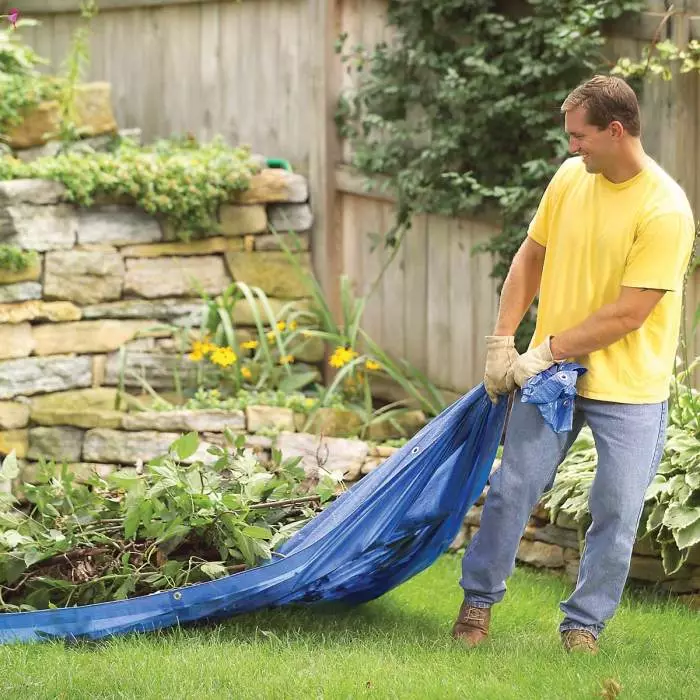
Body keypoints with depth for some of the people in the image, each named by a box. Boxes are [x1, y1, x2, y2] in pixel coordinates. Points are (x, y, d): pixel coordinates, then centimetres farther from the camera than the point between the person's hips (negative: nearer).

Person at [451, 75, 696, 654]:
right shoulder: (570, 178, -1)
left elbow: (628, 314, -20)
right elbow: (531, 258, 10)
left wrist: (549, 351, -17)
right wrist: (502, 341, 4)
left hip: (629, 388, -4)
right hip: (551, 369, 4)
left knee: (616, 513, 2)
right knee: (512, 488, 5)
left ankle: (584, 624, 18)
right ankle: (479, 599, 22)